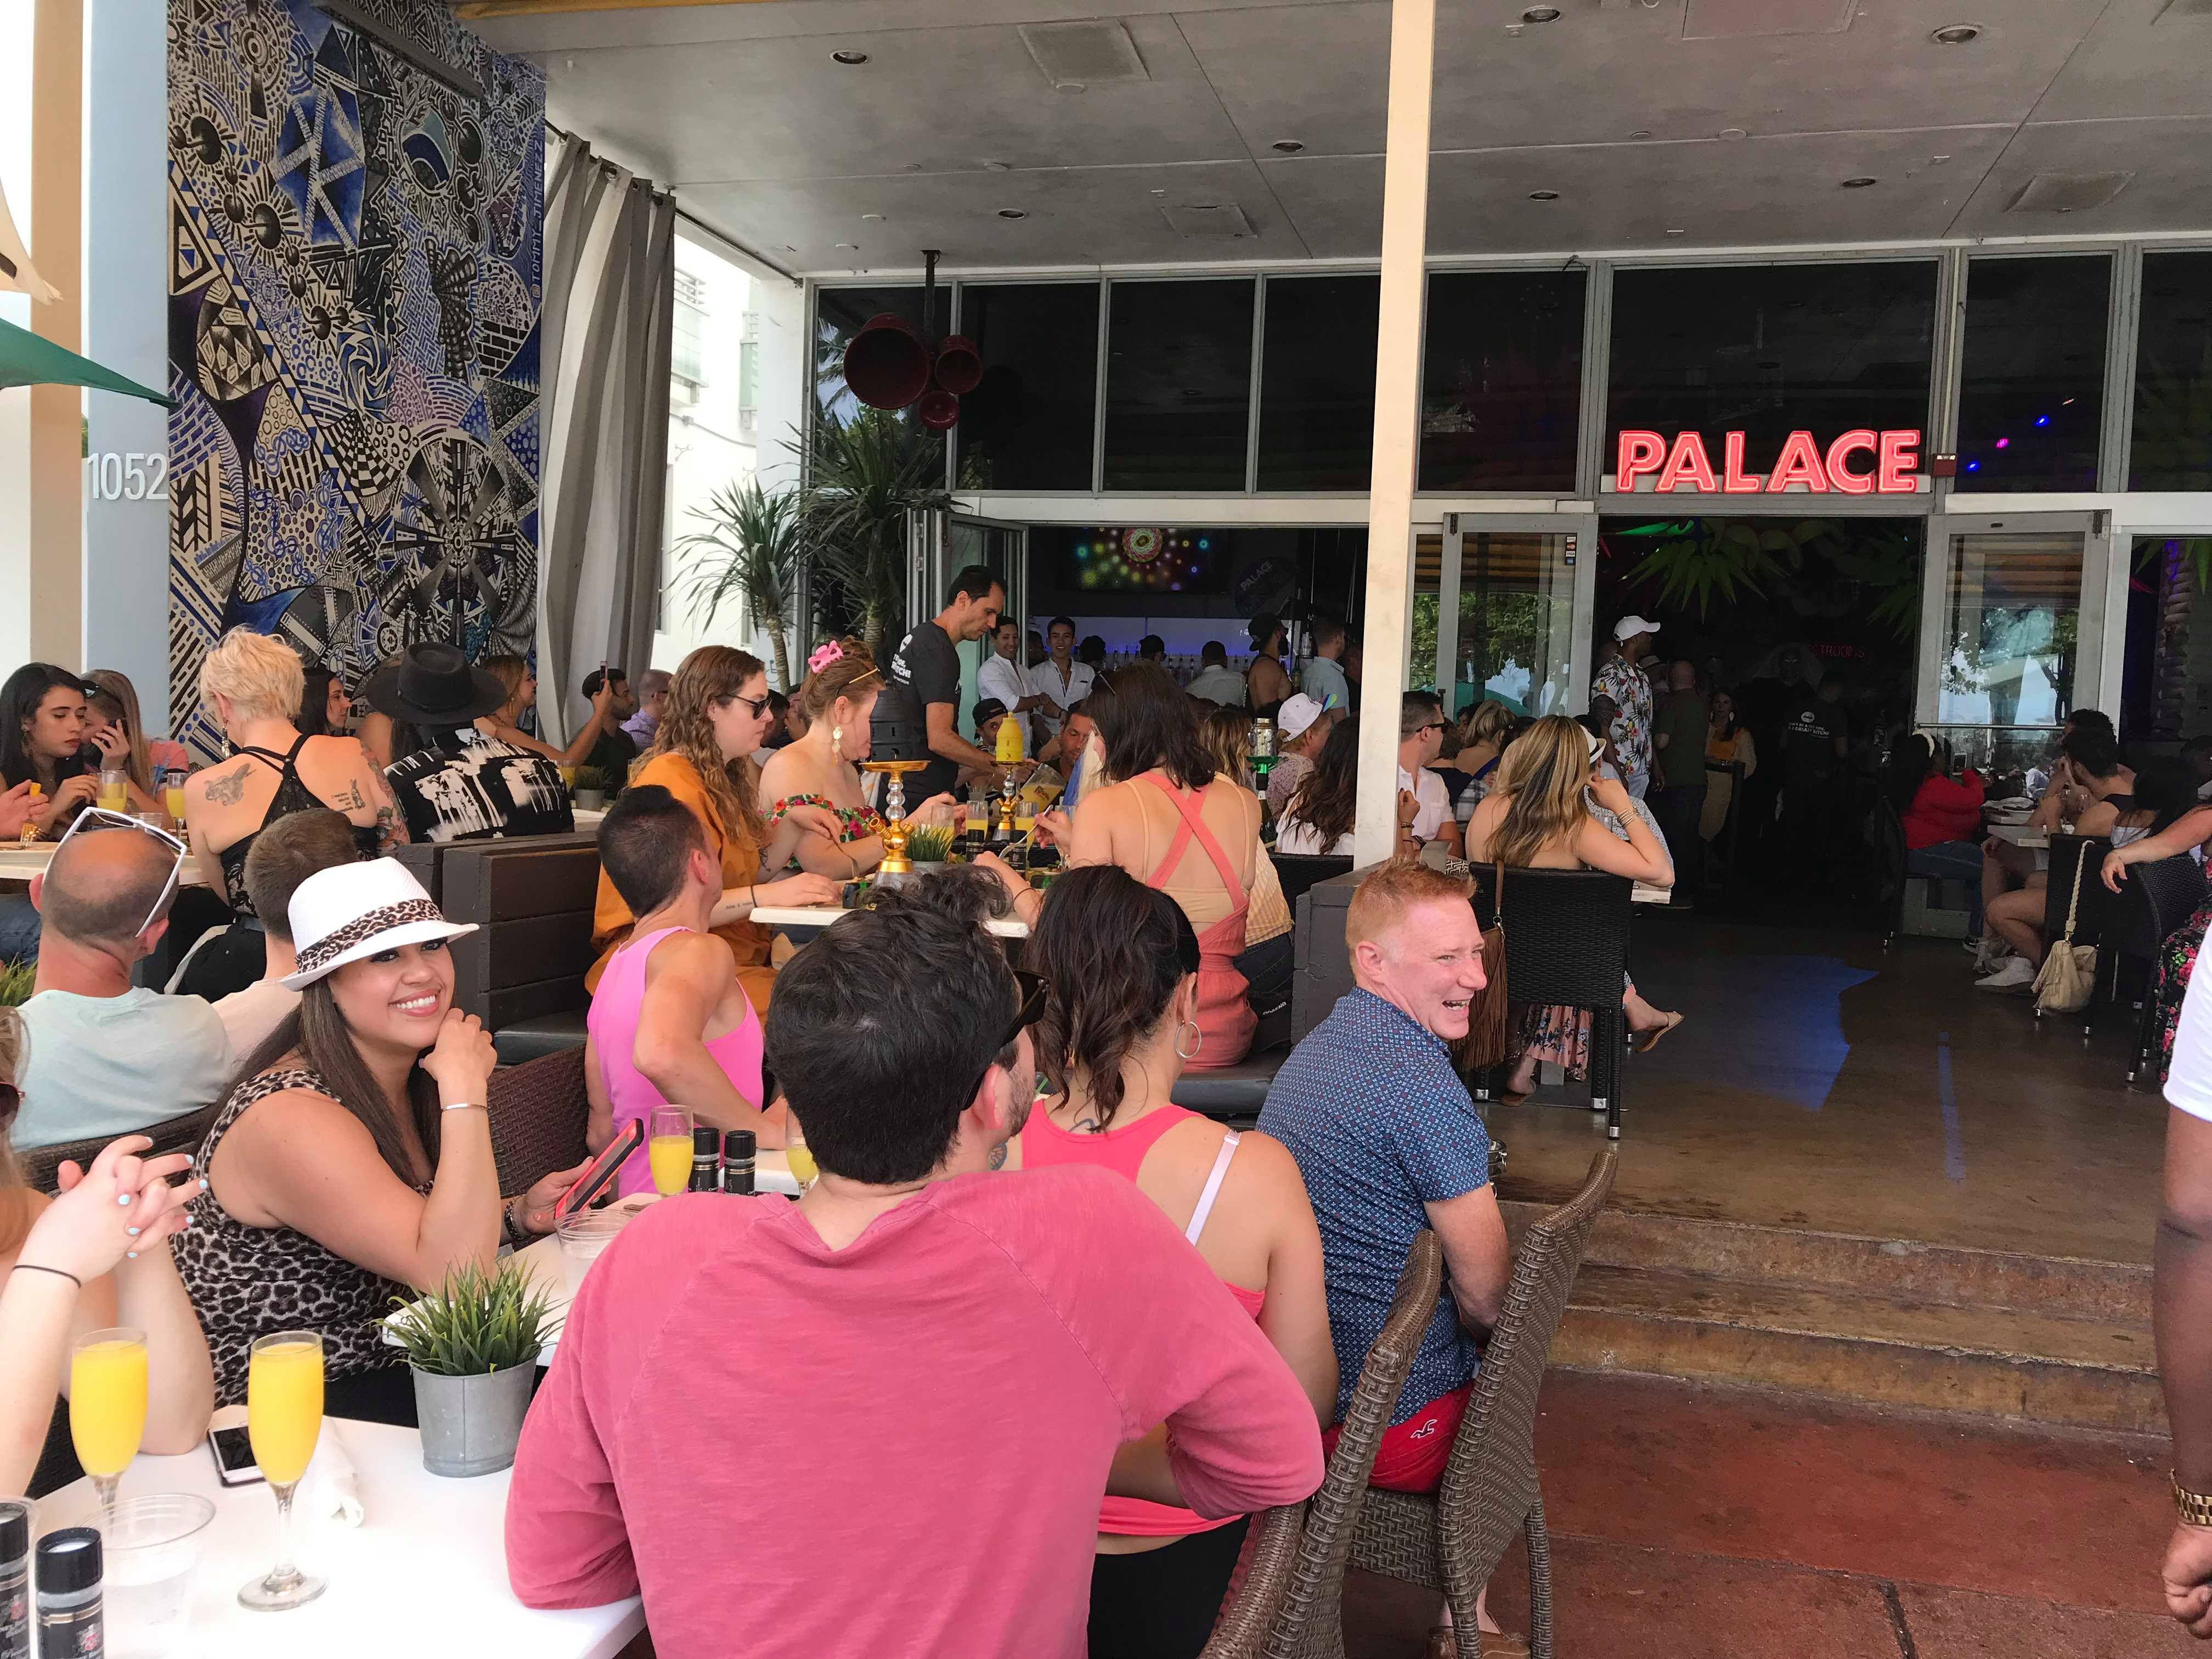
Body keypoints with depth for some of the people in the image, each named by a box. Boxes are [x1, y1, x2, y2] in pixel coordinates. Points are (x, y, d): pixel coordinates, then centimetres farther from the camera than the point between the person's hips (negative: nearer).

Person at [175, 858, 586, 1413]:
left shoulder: (408, 1085, 3)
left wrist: (518, 1215, -3)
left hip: (388, 1366, 8)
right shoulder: (292, 1118, -23)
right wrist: (466, 1090, -26)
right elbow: (453, 1276, -29)